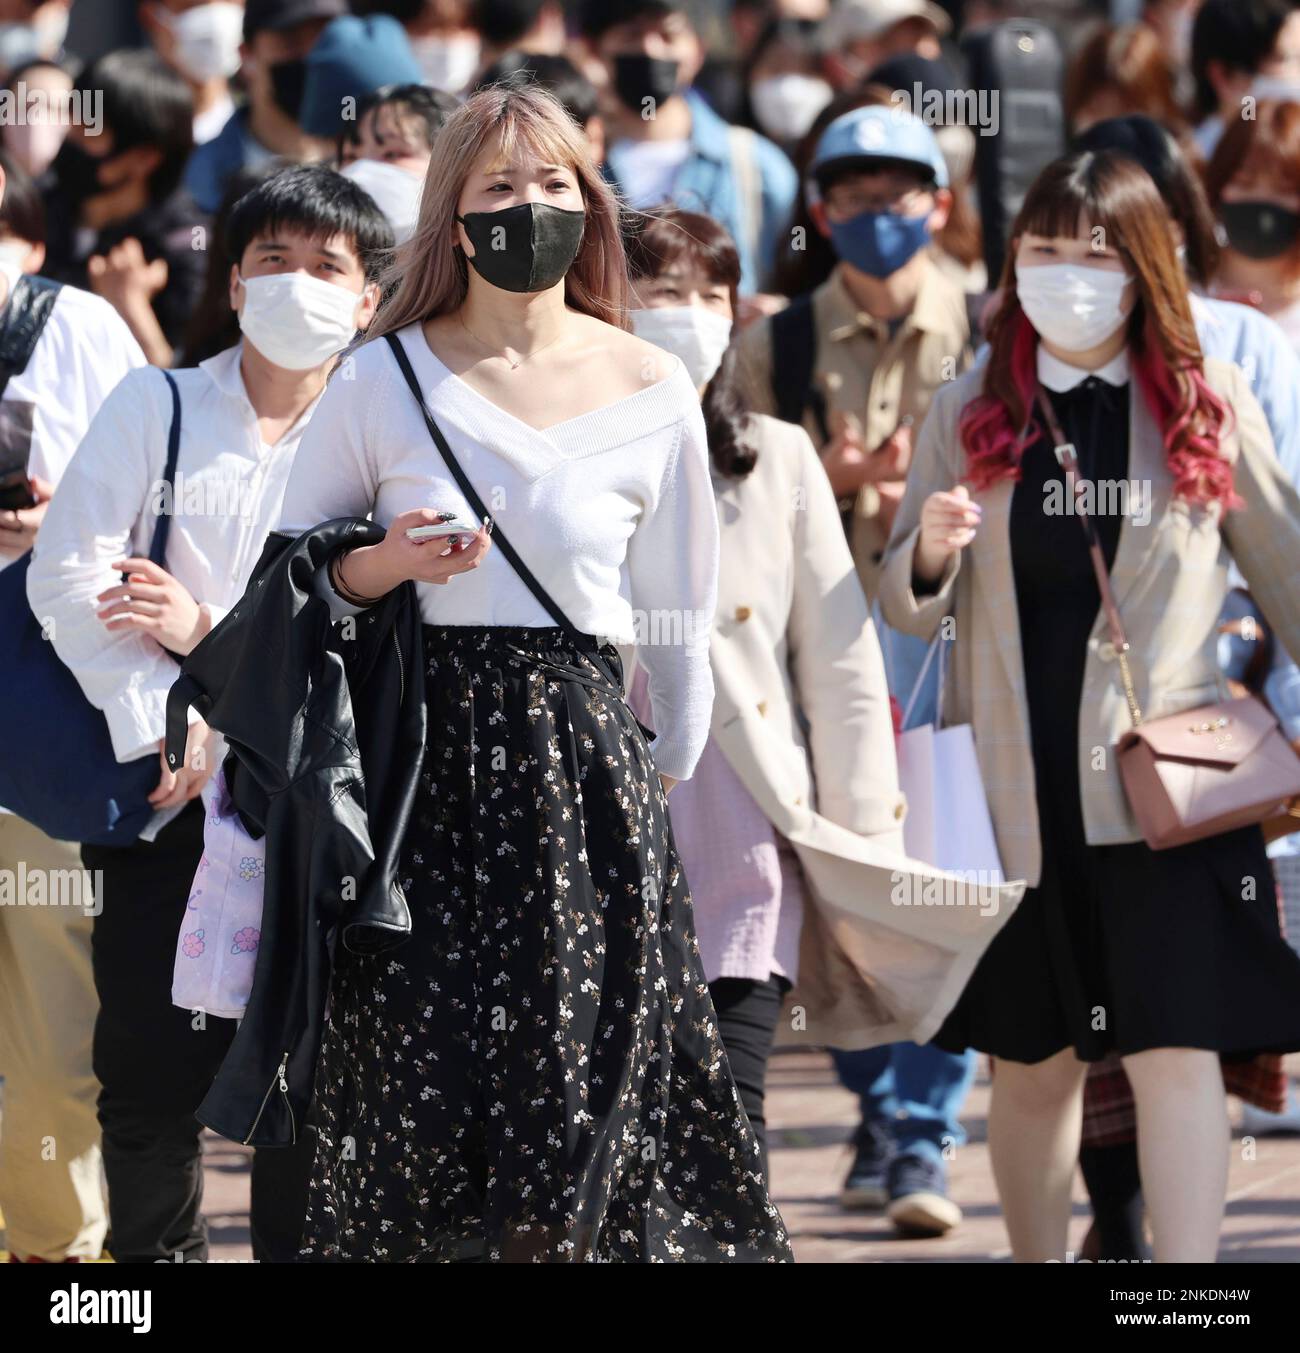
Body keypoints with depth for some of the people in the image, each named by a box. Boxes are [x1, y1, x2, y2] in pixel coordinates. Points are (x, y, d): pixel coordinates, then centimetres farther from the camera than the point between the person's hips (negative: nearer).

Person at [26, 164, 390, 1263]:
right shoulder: (155, 408, 6)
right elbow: (68, 576, -3)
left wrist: (211, 631, -13)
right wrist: (164, 730, -11)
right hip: (167, 788, 1)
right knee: (151, 1058, 1)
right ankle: (155, 1254, 15)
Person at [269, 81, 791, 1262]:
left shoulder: (652, 395, 4)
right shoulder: (386, 381, 3)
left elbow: (678, 612, 11)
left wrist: (669, 768, 13)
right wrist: (384, 567, -8)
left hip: (585, 763, 0)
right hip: (424, 760, 0)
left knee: (578, 1098, -4)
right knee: (419, 1082, -4)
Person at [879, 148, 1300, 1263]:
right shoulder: (971, 415, 6)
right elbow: (907, 608, 8)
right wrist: (931, 553, -14)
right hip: (1019, 785, 2)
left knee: (1177, 1050, -9)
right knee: (1032, 1063, 11)